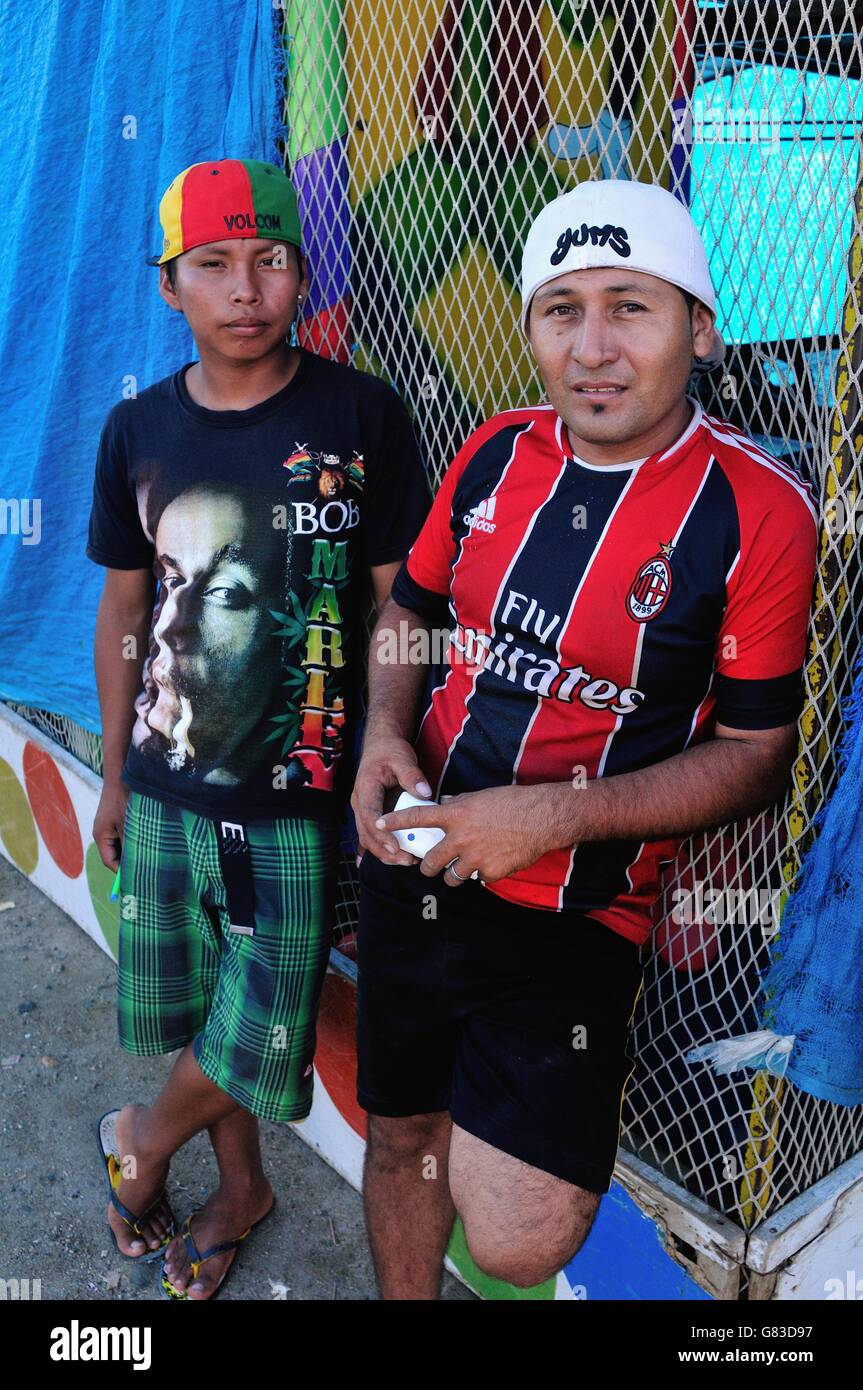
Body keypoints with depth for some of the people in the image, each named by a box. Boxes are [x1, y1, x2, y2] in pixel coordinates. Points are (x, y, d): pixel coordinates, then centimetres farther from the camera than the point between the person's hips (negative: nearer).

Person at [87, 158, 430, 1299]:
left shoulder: (360, 415, -8)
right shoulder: (138, 429, 3)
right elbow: (124, 614, 10)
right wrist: (115, 774, 13)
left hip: (297, 794, -3)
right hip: (167, 788, 4)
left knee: (259, 1047, 1)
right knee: (191, 1019, 16)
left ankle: (143, 1142, 35)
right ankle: (241, 1186, 45)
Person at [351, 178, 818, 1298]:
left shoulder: (757, 511, -14)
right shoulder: (497, 453, 0)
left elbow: (756, 753, -11)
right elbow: (409, 610, 14)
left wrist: (555, 813, -21)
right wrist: (385, 731, -5)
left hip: (574, 916, -4)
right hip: (411, 870, 5)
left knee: (518, 1243, -9)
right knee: (403, 1131, 21)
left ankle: (531, 1117, 26)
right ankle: (403, 1299, 50)